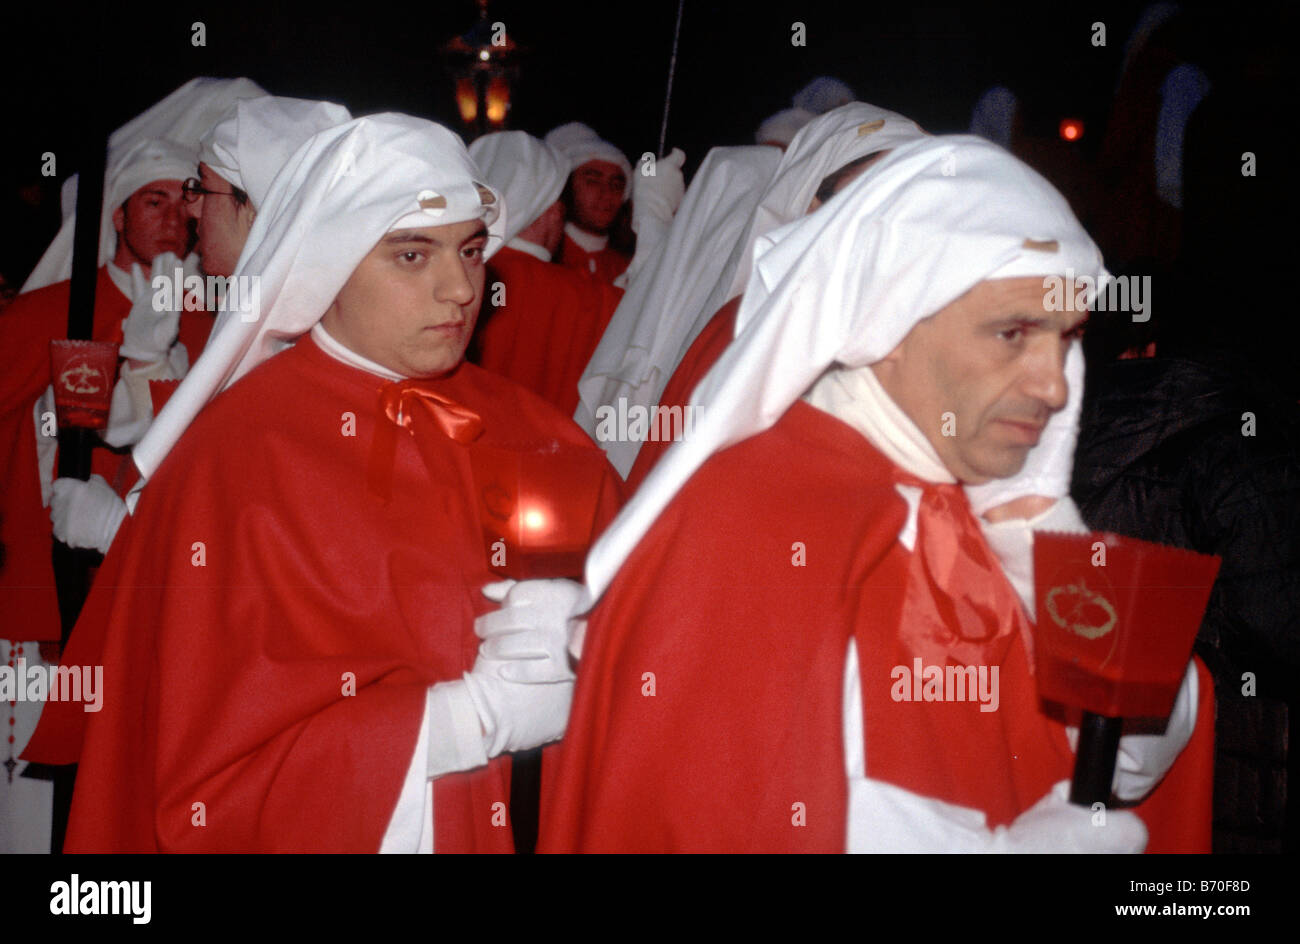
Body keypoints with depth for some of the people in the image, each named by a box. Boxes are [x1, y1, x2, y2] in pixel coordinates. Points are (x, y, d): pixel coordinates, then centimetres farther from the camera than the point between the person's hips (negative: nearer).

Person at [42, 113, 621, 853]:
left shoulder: (527, 431, -6)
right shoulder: (235, 461, -18)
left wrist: (584, 633, -23)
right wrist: (476, 717, -24)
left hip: (517, 823, 4)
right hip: (321, 830, -4)